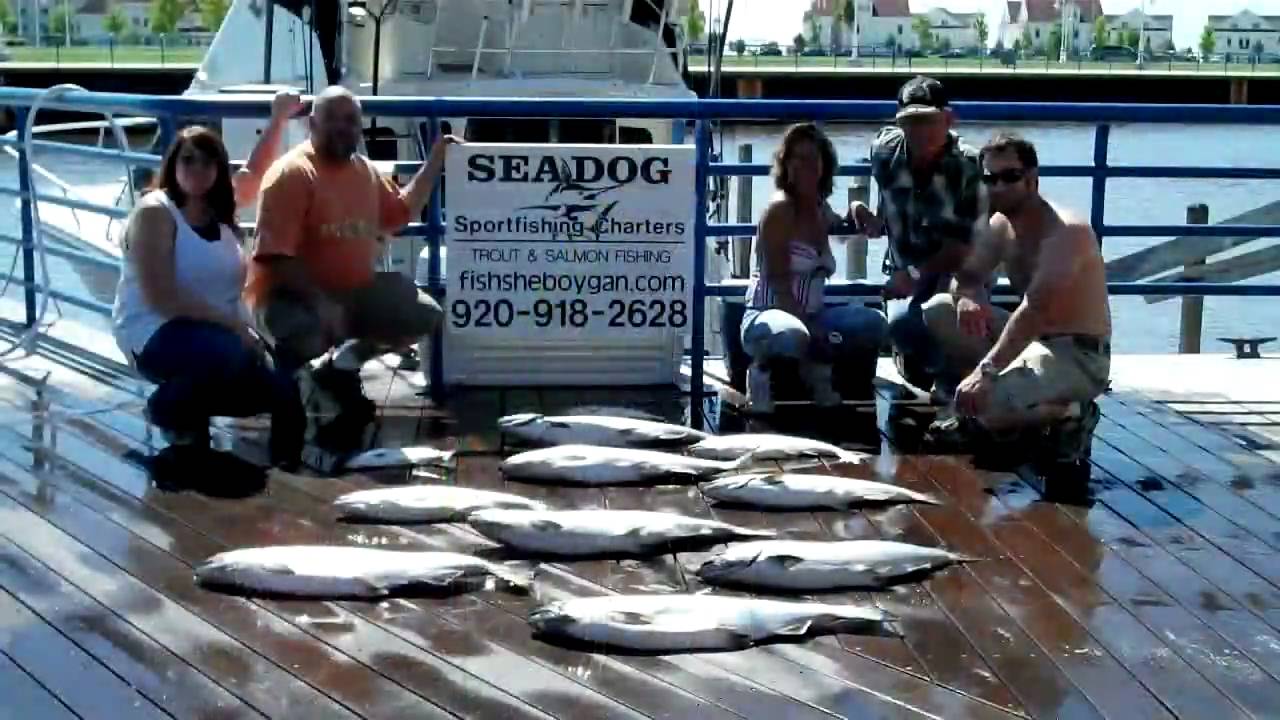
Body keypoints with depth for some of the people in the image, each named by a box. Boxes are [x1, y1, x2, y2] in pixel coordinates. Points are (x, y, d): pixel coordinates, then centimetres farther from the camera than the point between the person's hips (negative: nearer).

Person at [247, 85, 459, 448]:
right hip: (291, 296, -8)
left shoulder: (366, 170, 9)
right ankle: (287, 369, 0)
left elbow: (401, 211, 26)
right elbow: (275, 257, -22)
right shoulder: (291, 174, -16)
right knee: (306, 335, -40)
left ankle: (342, 365, 12)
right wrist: (320, 302, -32)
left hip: (355, 292, 8)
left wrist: (435, 160, 19)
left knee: (425, 315, -2)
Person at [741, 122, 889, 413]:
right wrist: (808, 327, -26)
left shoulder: (822, 212, 11)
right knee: (794, 336, -40)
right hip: (767, 315, -7)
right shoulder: (780, 209, -10)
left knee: (873, 323, -12)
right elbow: (778, 283, -17)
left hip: (811, 316, 7)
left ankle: (817, 367, 8)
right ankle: (761, 370, -8)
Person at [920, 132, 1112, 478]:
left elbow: (1034, 310, -33)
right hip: (1030, 340, 8)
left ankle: (1067, 414, -4)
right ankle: (982, 412, 4)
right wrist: (967, 297, -20)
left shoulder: (1067, 231, -22)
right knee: (938, 311, -2)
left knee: (977, 397, -30)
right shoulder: (1000, 225, 5)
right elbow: (967, 276, 8)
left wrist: (986, 370, -40)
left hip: (1079, 357, -8)